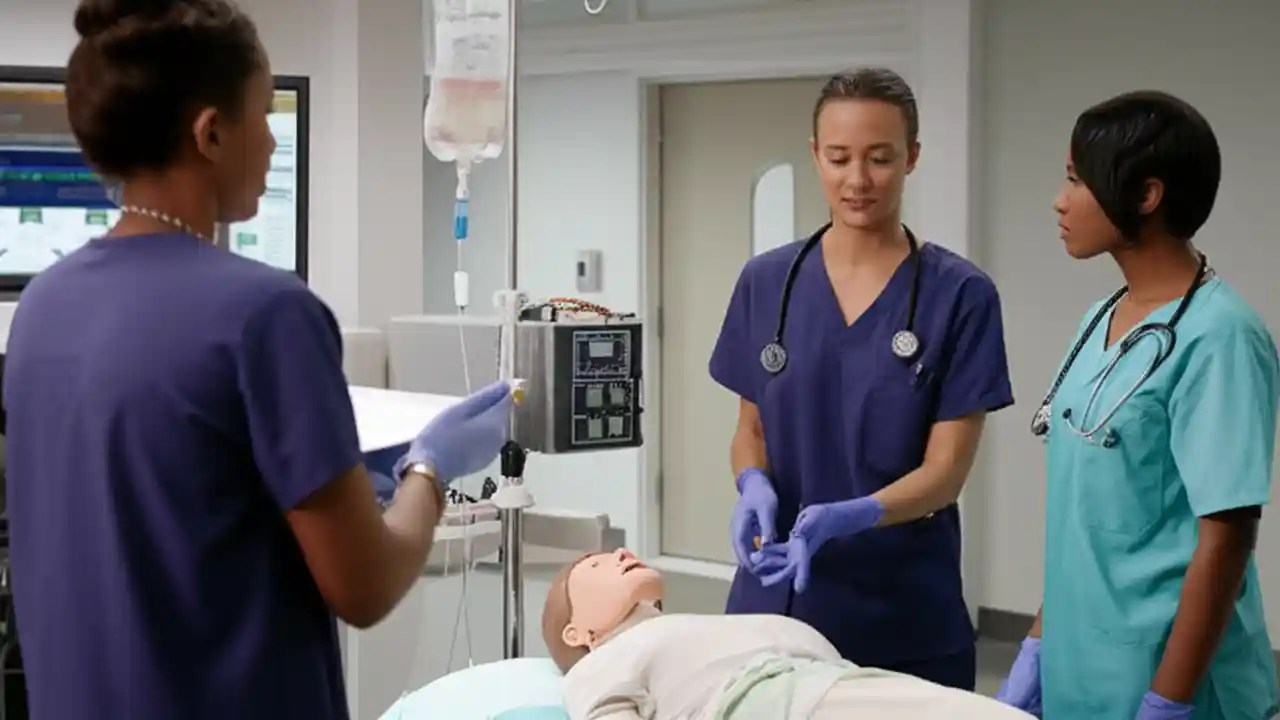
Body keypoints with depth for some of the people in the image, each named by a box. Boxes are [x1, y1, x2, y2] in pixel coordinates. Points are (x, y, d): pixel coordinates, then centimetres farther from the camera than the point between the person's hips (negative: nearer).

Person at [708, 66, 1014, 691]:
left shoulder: (960, 296, -6)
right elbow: (750, 429, 11)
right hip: (775, 604, 3)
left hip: (905, 621, -2)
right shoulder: (765, 282, 3)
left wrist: (845, 518, -26)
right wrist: (755, 487, -12)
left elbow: (945, 469, -9)